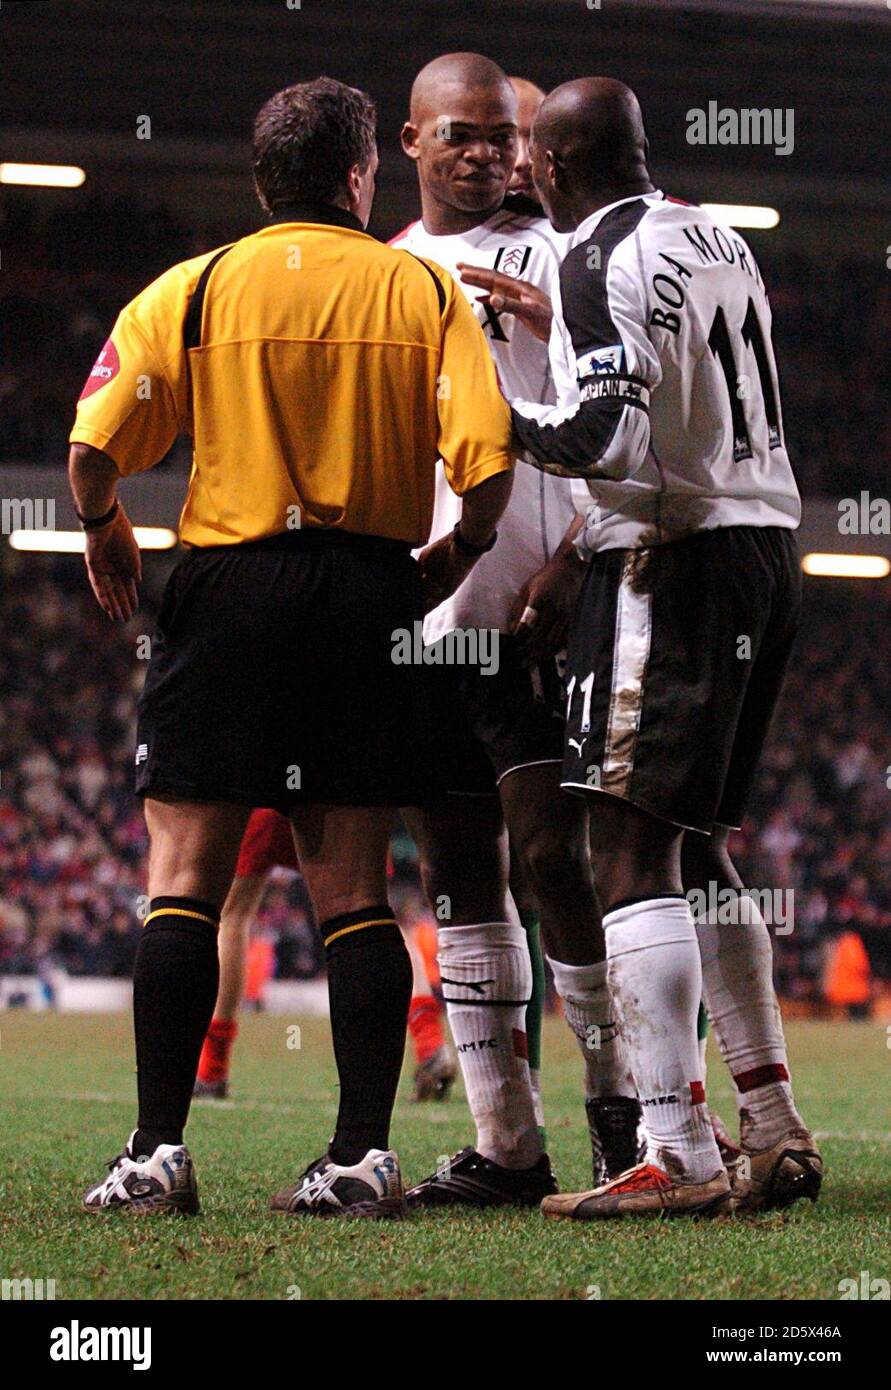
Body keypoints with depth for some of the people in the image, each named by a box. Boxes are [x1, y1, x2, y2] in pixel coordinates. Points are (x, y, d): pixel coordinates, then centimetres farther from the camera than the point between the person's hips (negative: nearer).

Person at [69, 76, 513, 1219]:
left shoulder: (192, 289, 2)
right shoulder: (427, 291, 4)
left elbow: (93, 449, -5)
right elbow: (487, 462, -7)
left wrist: (104, 537, 14)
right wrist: (459, 552, 11)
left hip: (229, 590, -1)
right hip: (371, 594, 2)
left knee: (183, 881, 1)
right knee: (353, 889, 5)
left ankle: (158, 1148, -5)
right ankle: (363, 1154, 0)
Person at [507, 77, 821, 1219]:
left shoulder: (602, 259, -11)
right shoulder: (719, 241, 17)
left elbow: (613, 442, -22)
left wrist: (504, 425, -6)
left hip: (673, 561, -9)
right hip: (765, 544, 9)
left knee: (632, 851, -10)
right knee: (696, 849, 16)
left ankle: (678, 1155, -17)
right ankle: (775, 1133, 17)